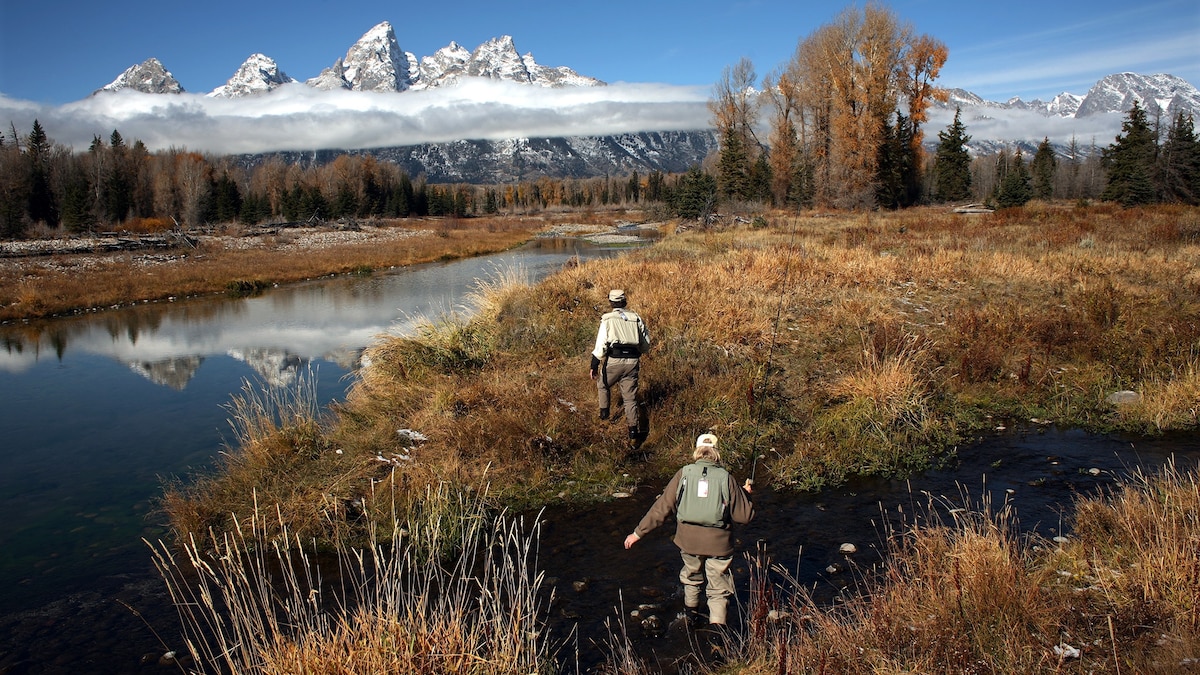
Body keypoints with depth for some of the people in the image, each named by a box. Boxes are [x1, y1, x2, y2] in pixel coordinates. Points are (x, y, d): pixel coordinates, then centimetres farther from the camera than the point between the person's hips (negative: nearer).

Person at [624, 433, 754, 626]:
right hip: (718, 543, -2)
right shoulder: (726, 478, -5)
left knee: (691, 577, 28)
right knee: (718, 590, 10)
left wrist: (638, 532, 2)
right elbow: (744, 516, -1)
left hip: (688, 540, 2)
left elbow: (662, 508, -4)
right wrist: (745, 493, 17)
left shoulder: (683, 474, -3)